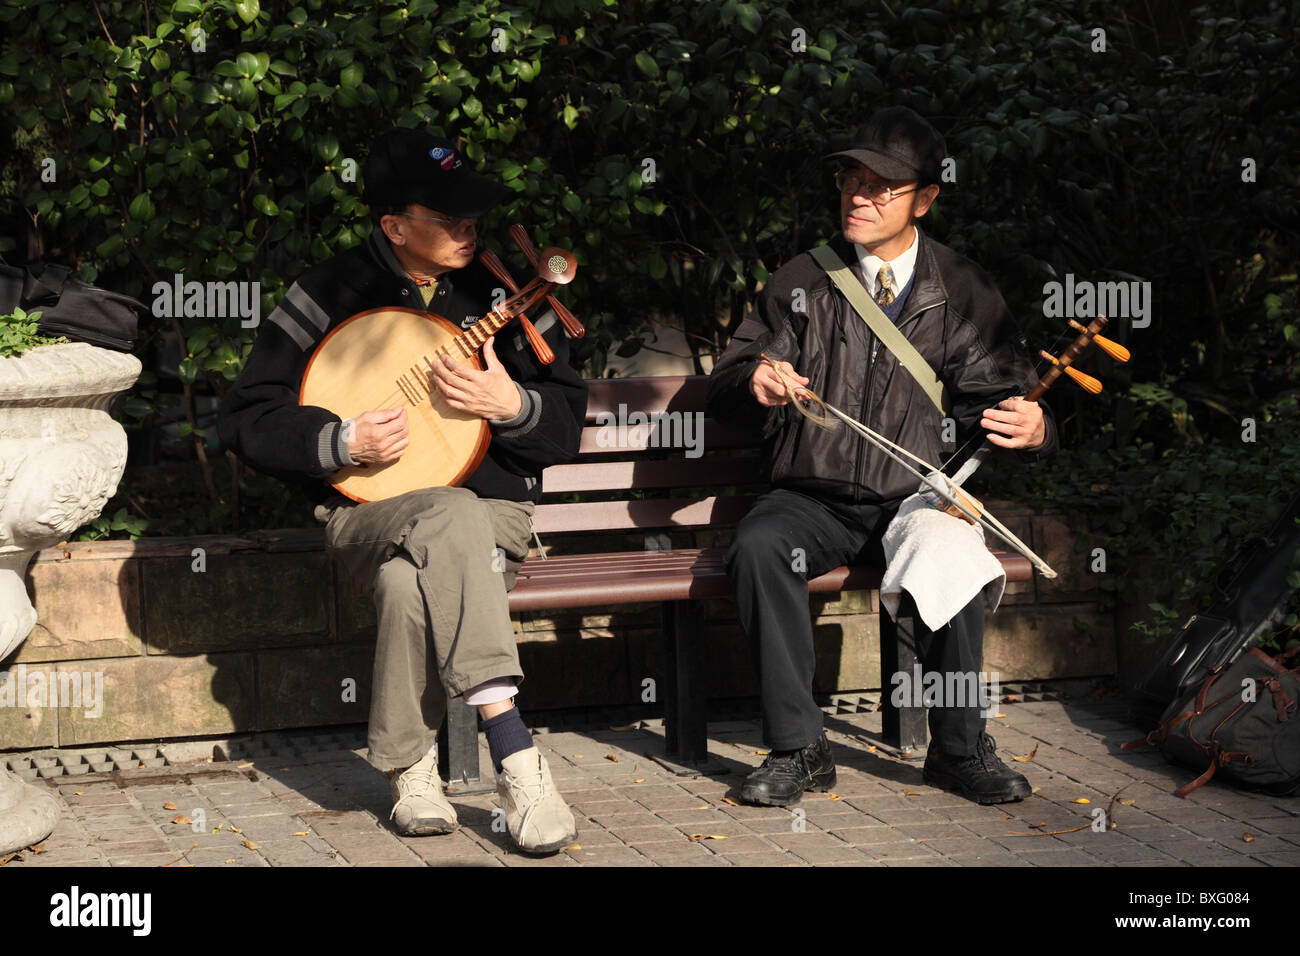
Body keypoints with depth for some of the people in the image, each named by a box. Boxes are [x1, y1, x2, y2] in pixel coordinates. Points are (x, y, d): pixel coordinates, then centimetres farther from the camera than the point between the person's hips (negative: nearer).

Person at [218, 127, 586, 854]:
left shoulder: (503, 293, 6)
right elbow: (248, 419, 0)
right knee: (452, 521, -38)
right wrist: (344, 443, -15)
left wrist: (512, 405, -15)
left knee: (411, 580, -36)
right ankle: (517, 760, -45)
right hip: (371, 511, -1)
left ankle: (411, 767, -20)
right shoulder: (333, 294, 1)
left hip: (493, 509, 1)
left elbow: (567, 427, 7)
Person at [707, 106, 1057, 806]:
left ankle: (960, 749, -14)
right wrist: (755, 380, -18)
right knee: (757, 549, -31)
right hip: (812, 498, 1)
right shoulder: (801, 282, 8)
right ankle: (797, 748, -21)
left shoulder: (962, 291, 7)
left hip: (917, 498, -1)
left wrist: (1032, 427, -20)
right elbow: (724, 389, 7)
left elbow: (998, 395, 5)